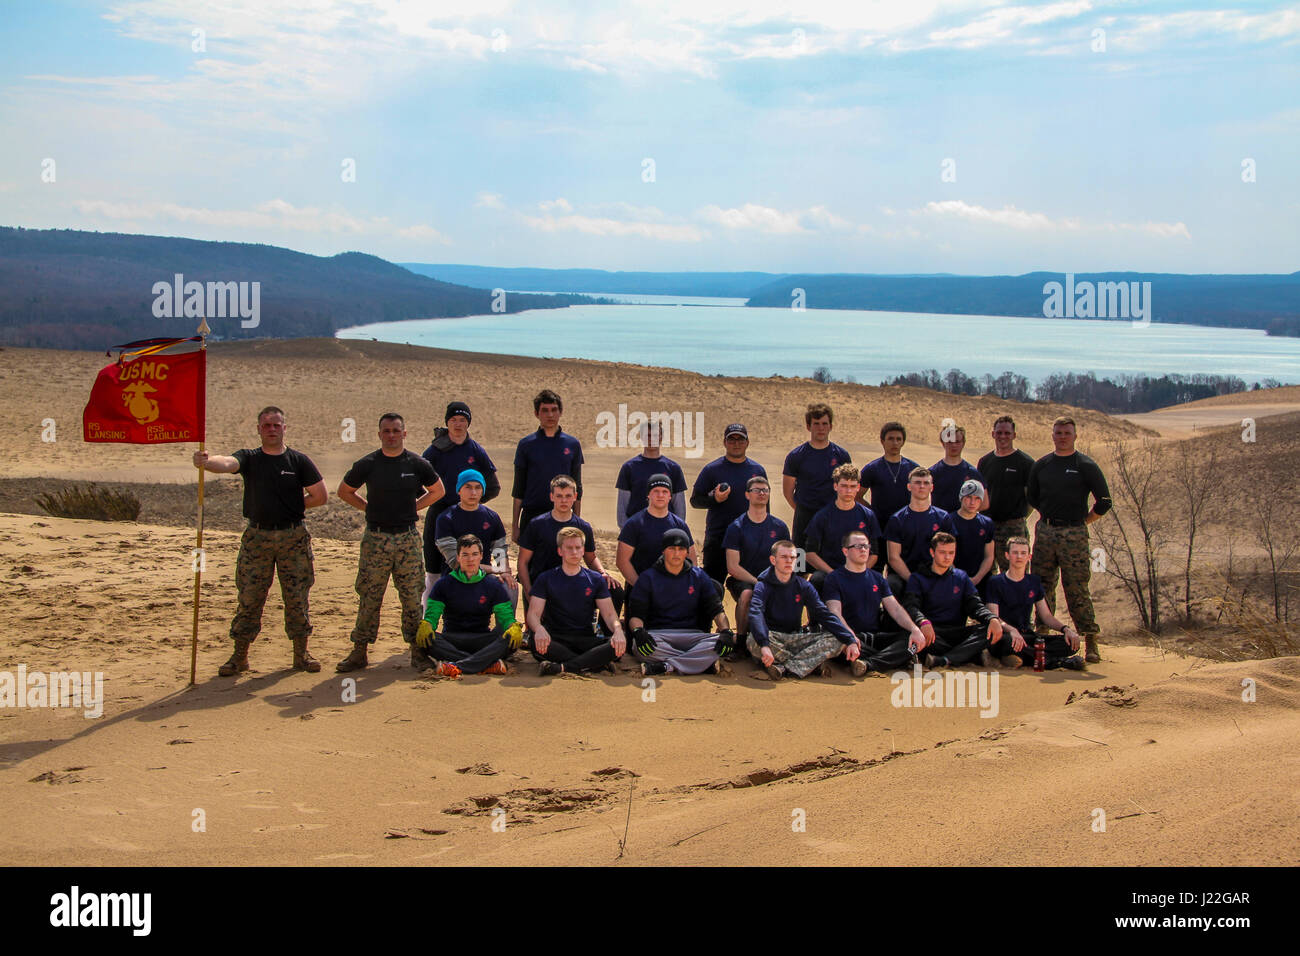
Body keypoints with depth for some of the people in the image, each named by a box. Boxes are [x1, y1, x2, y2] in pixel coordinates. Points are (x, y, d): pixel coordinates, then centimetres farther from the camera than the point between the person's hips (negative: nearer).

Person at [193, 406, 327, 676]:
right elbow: (226, 464, -19)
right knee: (249, 598, 2)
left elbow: (321, 496, 5)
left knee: (297, 598, 4)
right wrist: (205, 462, -40)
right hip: (257, 537, 1)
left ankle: (301, 654, 15)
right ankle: (240, 656, 11)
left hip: (293, 537, 0)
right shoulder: (249, 458, 4)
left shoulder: (299, 460, 3)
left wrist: (294, 508, 3)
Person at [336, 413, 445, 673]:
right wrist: (370, 508, 5)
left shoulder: (417, 464, 2)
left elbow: (437, 491, 16)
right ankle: (359, 652, 8)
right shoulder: (367, 464, 1)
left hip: (408, 538, 0)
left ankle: (417, 650, 13)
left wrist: (413, 507, 6)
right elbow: (344, 491, 14)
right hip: (375, 538, 0)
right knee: (369, 596, 2)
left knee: (413, 597, 3)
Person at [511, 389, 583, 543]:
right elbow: (518, 488, 6)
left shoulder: (573, 444, 6)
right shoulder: (526, 444, 3)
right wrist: (515, 525, 1)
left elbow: (577, 489, 10)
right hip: (531, 514, -1)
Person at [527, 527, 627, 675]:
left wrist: (617, 630, -19)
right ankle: (598, 664, -32)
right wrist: (539, 629, -28)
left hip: (586, 640, 2)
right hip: (556, 640, -1)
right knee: (537, 644, -37)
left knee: (619, 645, -29)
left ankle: (562, 667, -35)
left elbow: (609, 614, 6)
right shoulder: (546, 580, 8)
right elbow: (533, 613, -2)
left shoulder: (596, 580, 13)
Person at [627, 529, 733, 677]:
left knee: (720, 644, -30)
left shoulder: (699, 577, 15)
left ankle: (667, 666, -35)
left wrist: (725, 631, -13)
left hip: (692, 635, 1)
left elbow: (716, 610, 9)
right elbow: (635, 614, 3)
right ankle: (703, 662, -32)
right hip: (657, 633, -1)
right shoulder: (648, 577, 8)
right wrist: (638, 631, -22)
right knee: (639, 645, -37)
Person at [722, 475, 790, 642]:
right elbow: (733, 567, -6)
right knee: (747, 594, -37)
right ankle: (740, 639, -18)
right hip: (742, 580, -3)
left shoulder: (780, 527, 10)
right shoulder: (736, 528, 0)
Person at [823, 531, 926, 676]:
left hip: (877, 636, 5)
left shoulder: (878, 578, 22)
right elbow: (835, 612, -9)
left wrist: (915, 629, -9)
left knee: (912, 640, -22)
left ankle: (869, 664, -42)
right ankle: (899, 658, -39)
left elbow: (895, 608, 11)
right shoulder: (834, 579, 6)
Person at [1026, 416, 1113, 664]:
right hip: (1045, 531, 4)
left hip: (1074, 534, -4)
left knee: (1077, 589, -7)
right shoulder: (1041, 465, 10)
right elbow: (1031, 496, 23)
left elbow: (1104, 502, 0)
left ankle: (1091, 640, -3)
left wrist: (1082, 520, 2)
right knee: (1043, 587, 6)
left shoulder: (1086, 466, -1)